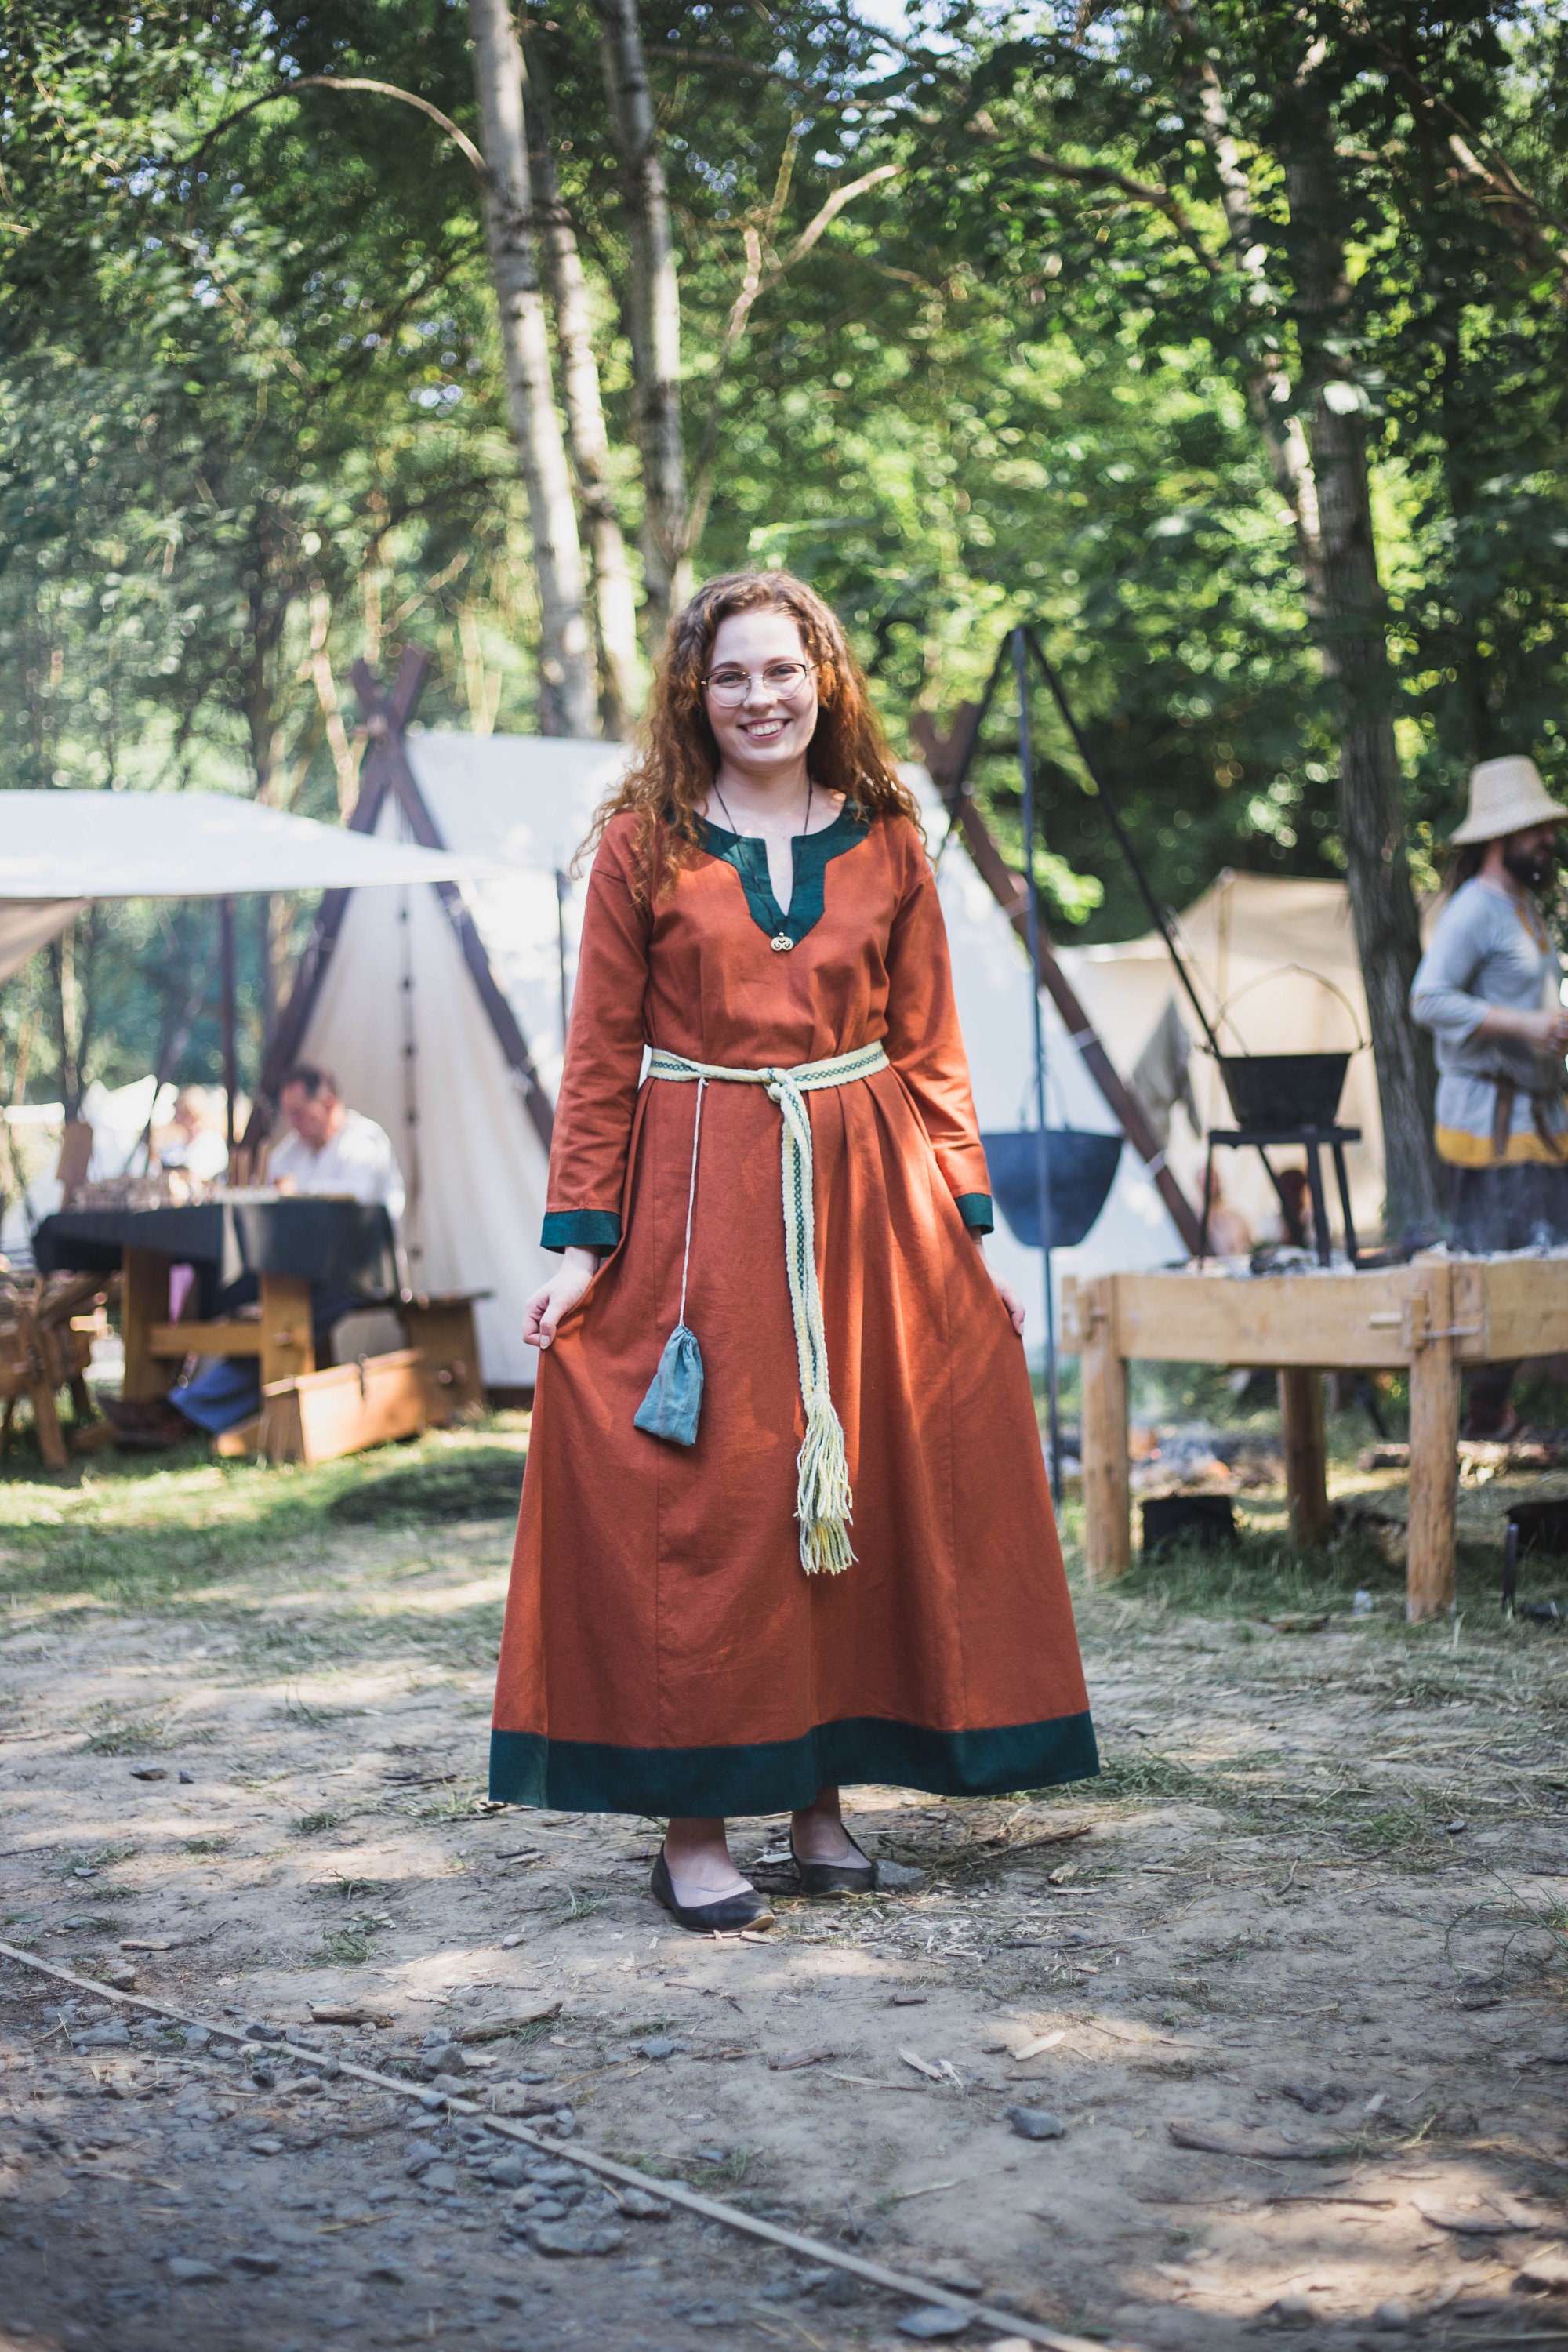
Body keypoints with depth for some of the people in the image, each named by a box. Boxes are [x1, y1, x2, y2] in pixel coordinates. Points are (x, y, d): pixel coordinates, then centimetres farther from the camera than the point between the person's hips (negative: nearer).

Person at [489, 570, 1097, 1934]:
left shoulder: (886, 845, 9)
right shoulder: (644, 846, 2)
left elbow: (930, 1050, 10)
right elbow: (600, 1060, 2)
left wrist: (966, 1223, 4)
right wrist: (582, 1238, -5)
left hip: (865, 1204, 3)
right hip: (697, 1206, -3)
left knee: (861, 1497, 4)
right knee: (697, 1510, -4)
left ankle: (822, 1799, 16)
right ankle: (694, 1829, 3)